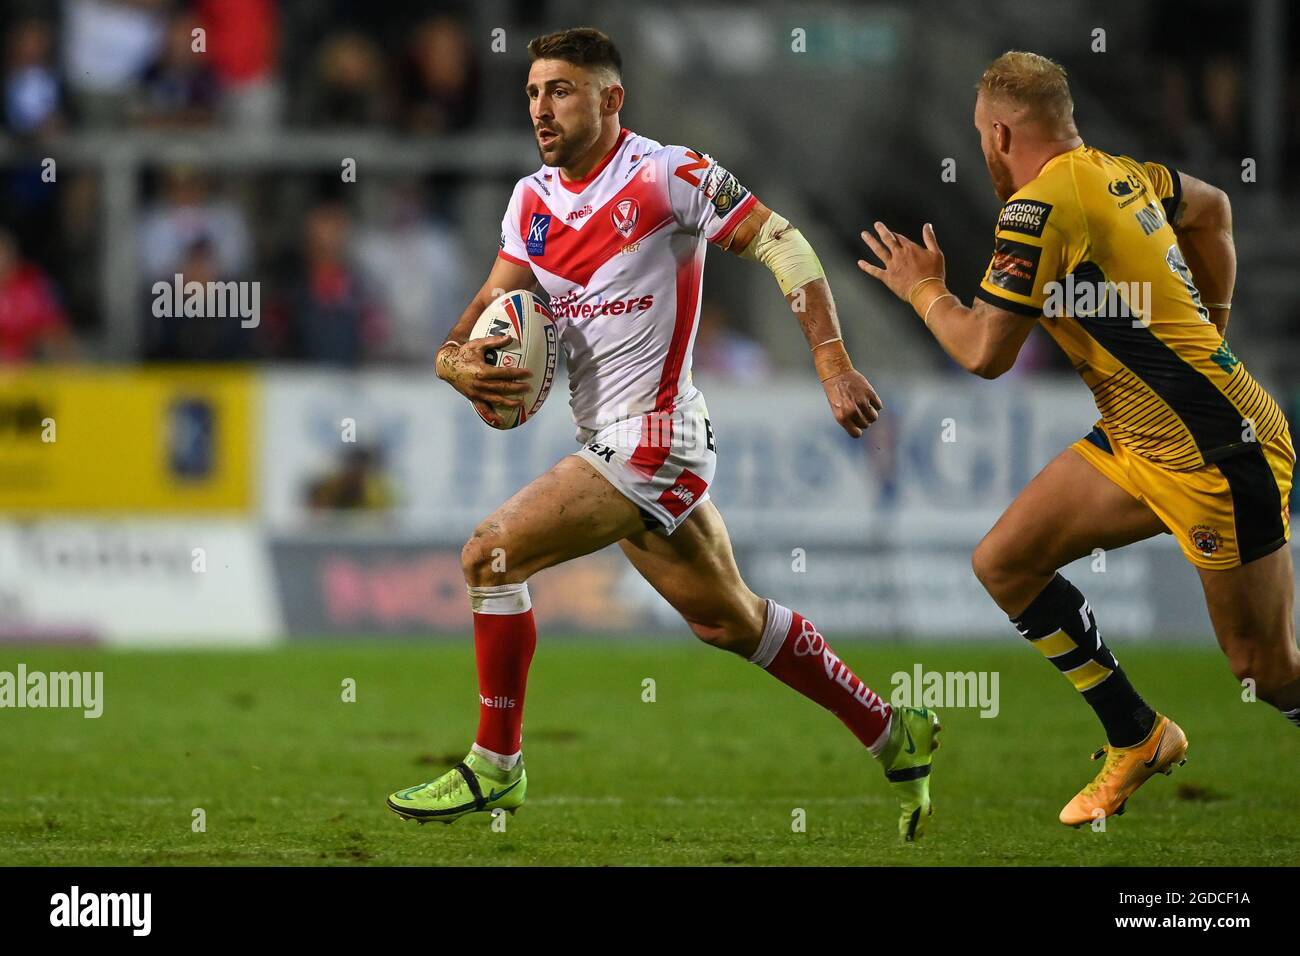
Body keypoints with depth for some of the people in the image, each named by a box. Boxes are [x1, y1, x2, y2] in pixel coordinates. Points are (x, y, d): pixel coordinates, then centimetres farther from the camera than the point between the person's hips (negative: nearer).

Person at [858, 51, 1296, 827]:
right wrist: (1210, 326, 29)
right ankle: (1138, 740, 18)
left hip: (1220, 450, -9)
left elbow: (985, 353, -15)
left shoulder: (1039, 207, -18)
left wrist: (923, 289, 4)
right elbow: (1211, 210, 27)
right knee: (1004, 563, 8)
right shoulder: (1124, 175, 7)